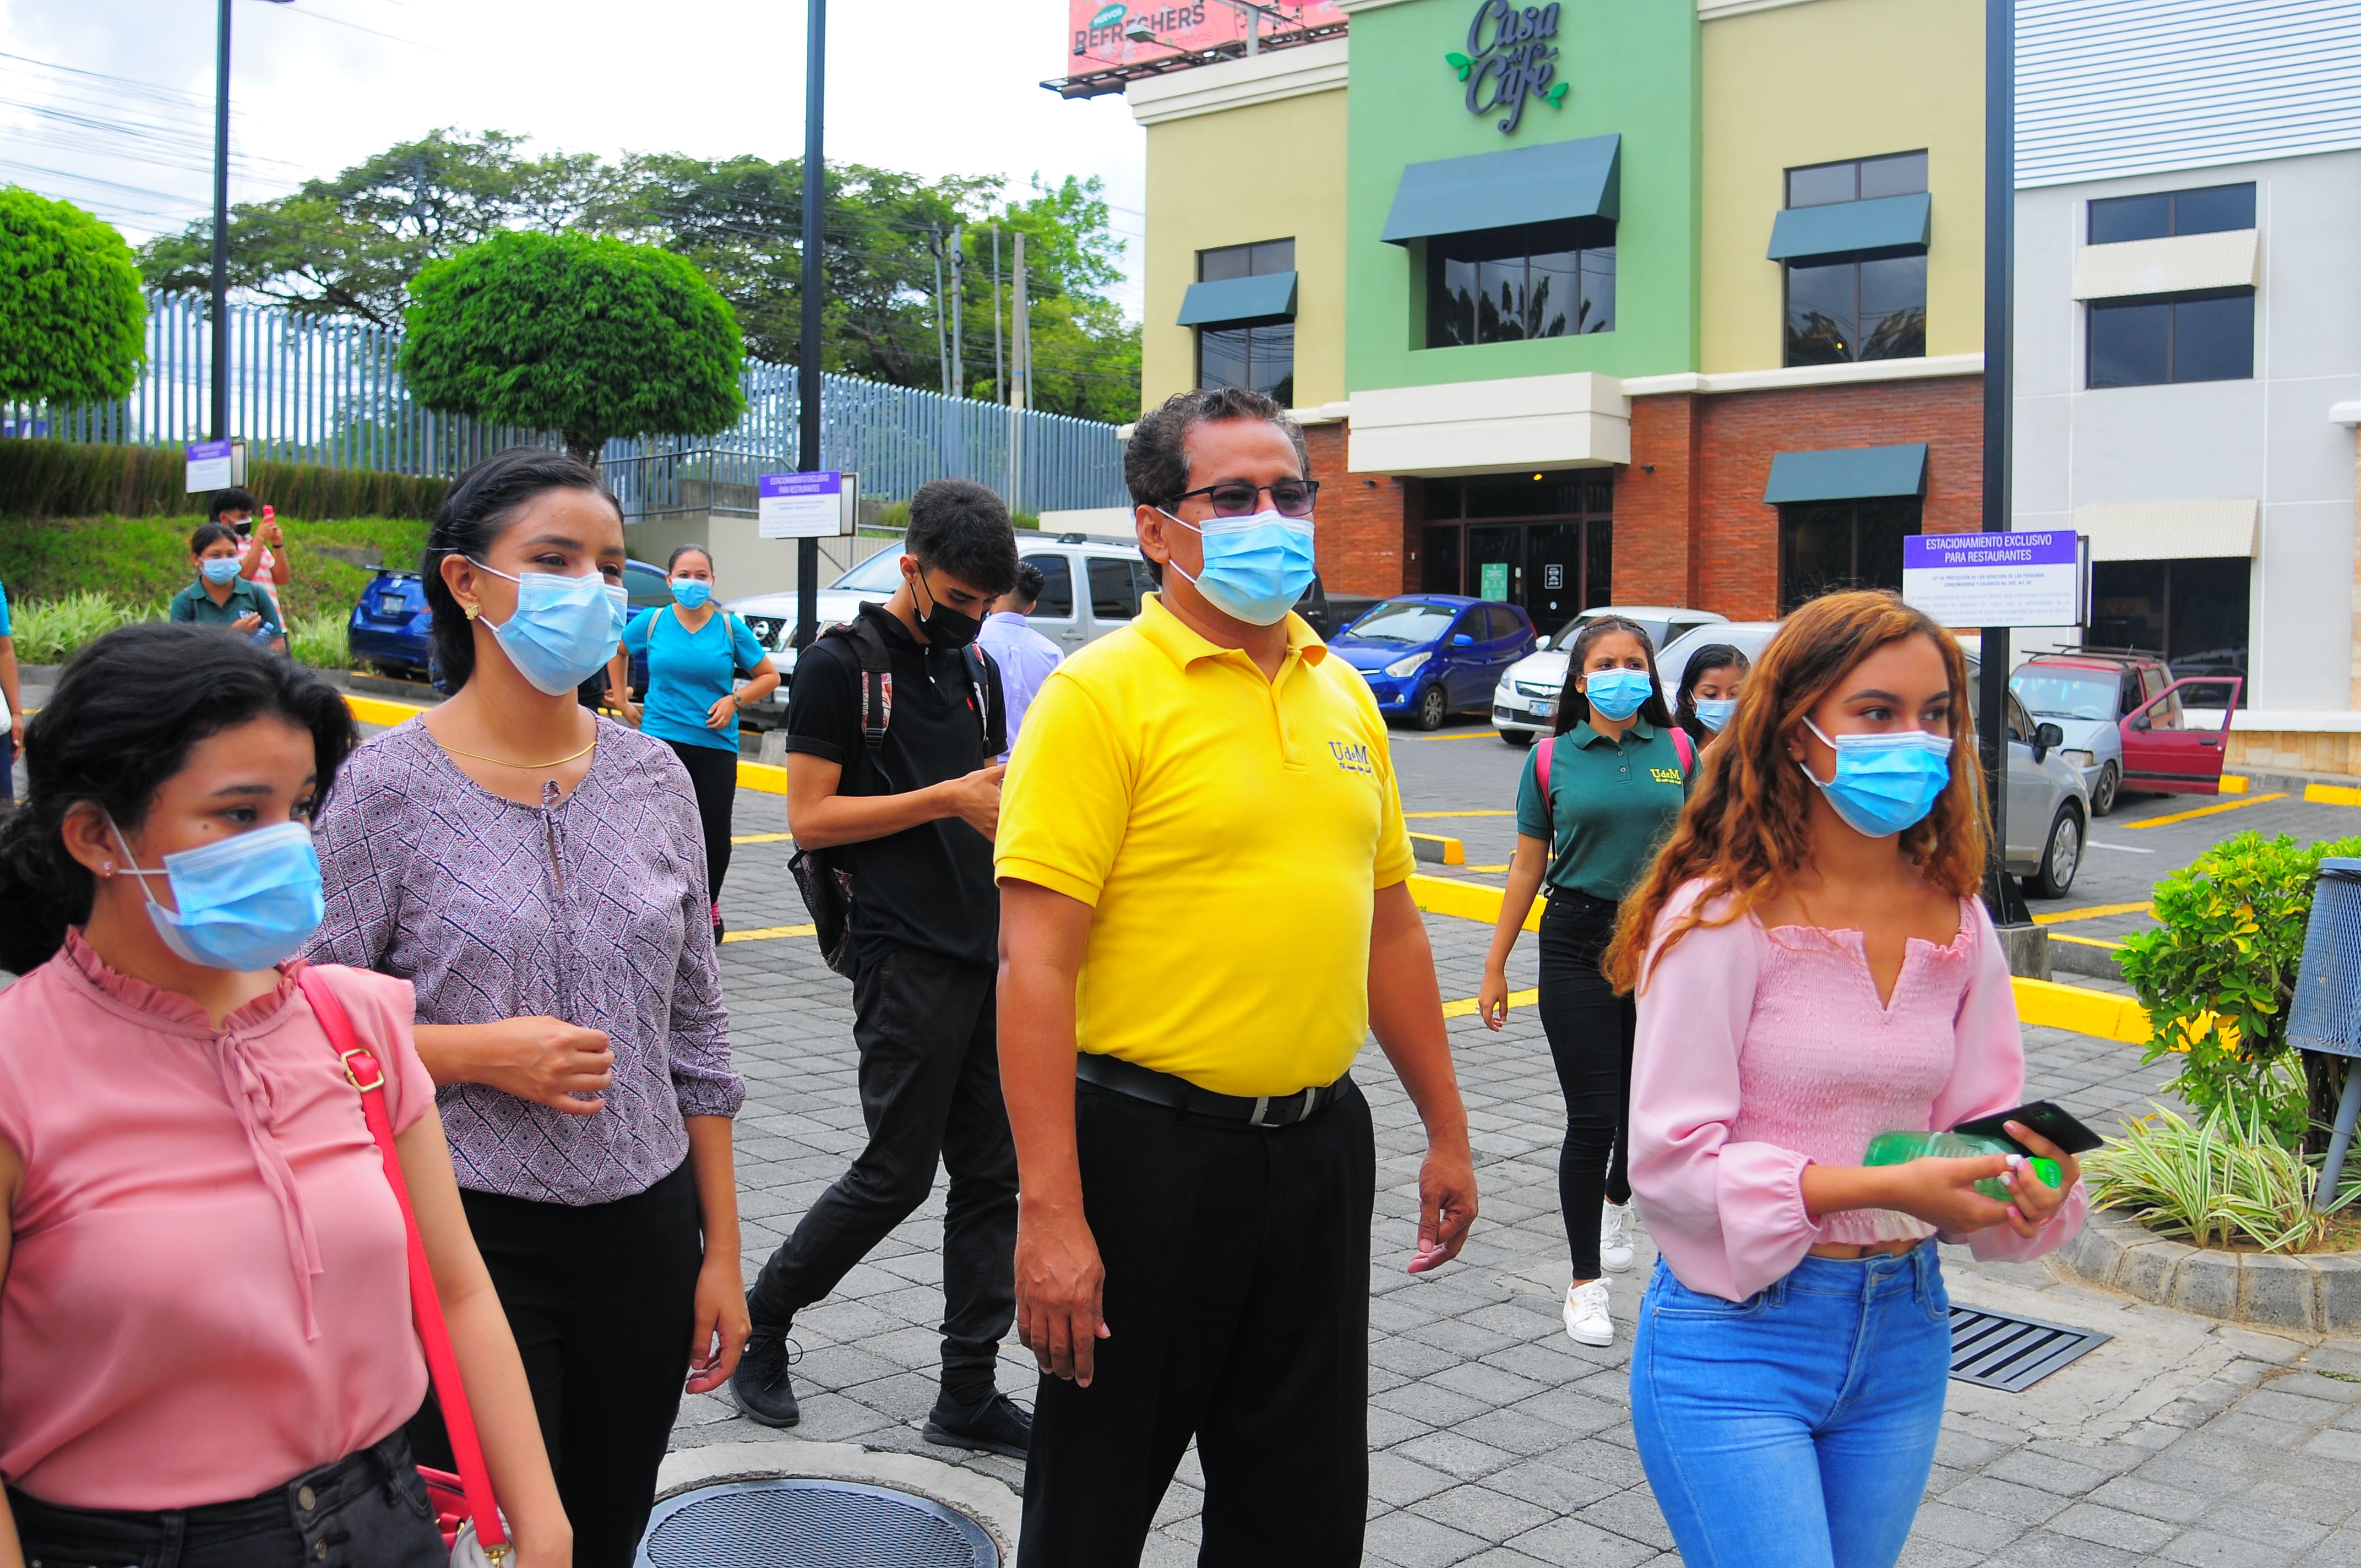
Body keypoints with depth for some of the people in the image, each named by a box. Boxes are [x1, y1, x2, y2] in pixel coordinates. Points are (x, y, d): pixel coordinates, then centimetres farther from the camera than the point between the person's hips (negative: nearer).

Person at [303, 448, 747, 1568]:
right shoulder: (389, 785, -8)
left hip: (644, 1230, 4)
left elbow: (694, 1033, 8)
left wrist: (721, 1251, 8)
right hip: (471, 1236, -4)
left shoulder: (655, 780, 4)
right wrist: (477, 1052, -18)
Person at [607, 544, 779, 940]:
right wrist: (622, 701, 17)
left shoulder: (730, 627, 2)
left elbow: (769, 676, 8)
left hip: (717, 746, 0)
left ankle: (708, 906, 26)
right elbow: (618, 652, 24)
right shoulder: (652, 622, 4)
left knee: (715, 834, 2)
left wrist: (734, 700, -7)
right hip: (662, 740, 0)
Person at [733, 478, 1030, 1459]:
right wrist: (947, 799, -16)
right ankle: (760, 1318, 19)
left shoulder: (976, 670, 16)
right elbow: (810, 819, -11)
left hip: (990, 952, 7)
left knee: (989, 1175, 7)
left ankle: (969, 1395, 15)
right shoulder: (841, 664, -5)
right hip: (906, 958, -7)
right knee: (898, 1172, -3)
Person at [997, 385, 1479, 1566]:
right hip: (1152, 1150, -5)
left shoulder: (1342, 694, 9)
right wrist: (1051, 1212, -21)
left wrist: (1446, 1133, 16)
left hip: (1320, 1146, 6)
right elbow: (1034, 962, -17)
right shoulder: (1101, 693, -11)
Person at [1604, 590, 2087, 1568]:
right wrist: (1886, 1187, -24)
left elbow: (1984, 1114, 6)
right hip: (1736, 1339, -6)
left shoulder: (1955, 921, 4)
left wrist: (2031, 1182, -17)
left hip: (1904, 1335, 6)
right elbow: (1670, 1159, -17)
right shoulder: (1722, 917, -14)